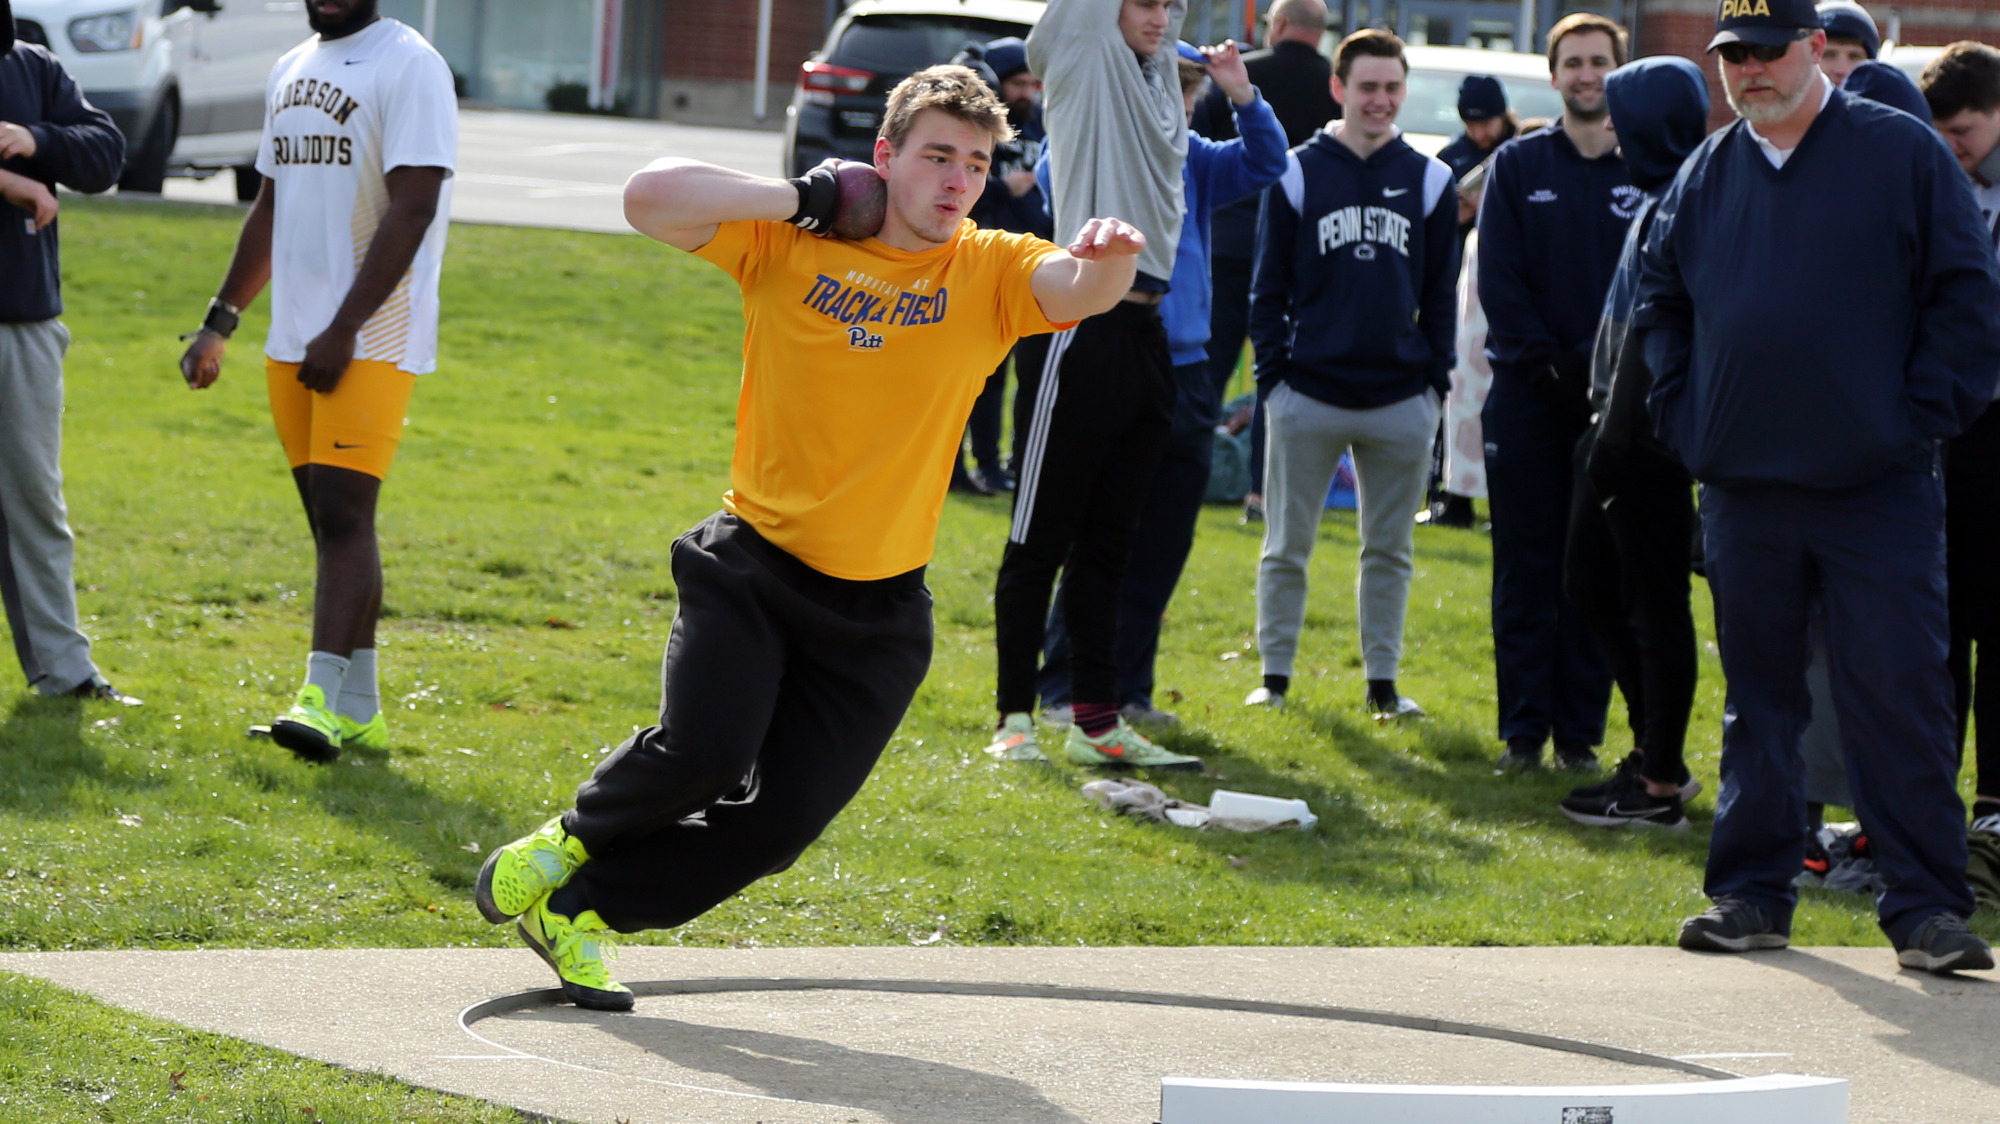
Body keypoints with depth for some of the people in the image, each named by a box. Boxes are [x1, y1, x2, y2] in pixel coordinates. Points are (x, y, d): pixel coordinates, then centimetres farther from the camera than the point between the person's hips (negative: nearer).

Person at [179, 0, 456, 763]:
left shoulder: (408, 67, -9)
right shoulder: (292, 71, 17)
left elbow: (412, 210, -16)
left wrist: (343, 330, -20)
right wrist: (220, 321, 20)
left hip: (372, 342, -8)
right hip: (293, 340, 8)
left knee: (343, 512, -16)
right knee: (330, 519, 8)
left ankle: (323, 697, -22)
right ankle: (359, 708, 11)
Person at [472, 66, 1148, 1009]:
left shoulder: (990, 272, 0)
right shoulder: (787, 241, -3)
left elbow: (1079, 288, -20)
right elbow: (649, 198, -13)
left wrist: (1107, 259, -42)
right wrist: (801, 199, -16)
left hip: (877, 611, 2)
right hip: (751, 566, -2)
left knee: (780, 822, -3)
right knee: (702, 753, -23)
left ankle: (580, 911, 17)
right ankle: (575, 835, 10)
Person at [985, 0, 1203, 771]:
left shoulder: (1162, 71, 16)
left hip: (1148, 334, 7)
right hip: (1090, 325, -7)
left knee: (1107, 541, 11)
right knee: (1041, 537, -2)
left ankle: (1097, 722, 14)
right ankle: (1015, 716, 2)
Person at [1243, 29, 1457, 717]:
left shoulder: (1429, 181, 8)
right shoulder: (1299, 174, 3)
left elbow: (1442, 292, 11)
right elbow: (1270, 285, 4)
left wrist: (1437, 377, 3)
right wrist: (1271, 371, -3)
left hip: (1402, 399, 1)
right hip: (1308, 395, -1)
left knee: (1390, 549, 6)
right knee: (1288, 545, 2)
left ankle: (1382, 681, 12)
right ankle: (1276, 674, 10)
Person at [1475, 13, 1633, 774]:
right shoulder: (1517, 167, 6)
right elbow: (1498, 280, 0)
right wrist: (1548, 362, -10)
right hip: (1528, 392, 0)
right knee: (1526, 570, 1)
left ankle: (1581, 731, 7)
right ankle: (1523, 731, 4)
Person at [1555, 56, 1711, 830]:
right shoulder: (1659, 202, 14)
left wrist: (1614, 440, -20)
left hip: (1647, 437, -10)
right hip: (1620, 427, 10)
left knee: (1653, 604, -3)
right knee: (1590, 582, 16)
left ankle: (1660, 787, 3)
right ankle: (1657, 753, 23)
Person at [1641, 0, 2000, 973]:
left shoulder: (1900, 152, -2)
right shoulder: (1707, 174, 11)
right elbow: (1659, 300, 23)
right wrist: (1683, 413, 10)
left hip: (1877, 487, -4)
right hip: (1743, 483, 4)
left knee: (1899, 693, -6)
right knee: (1757, 697, 10)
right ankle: (1752, 892, 17)